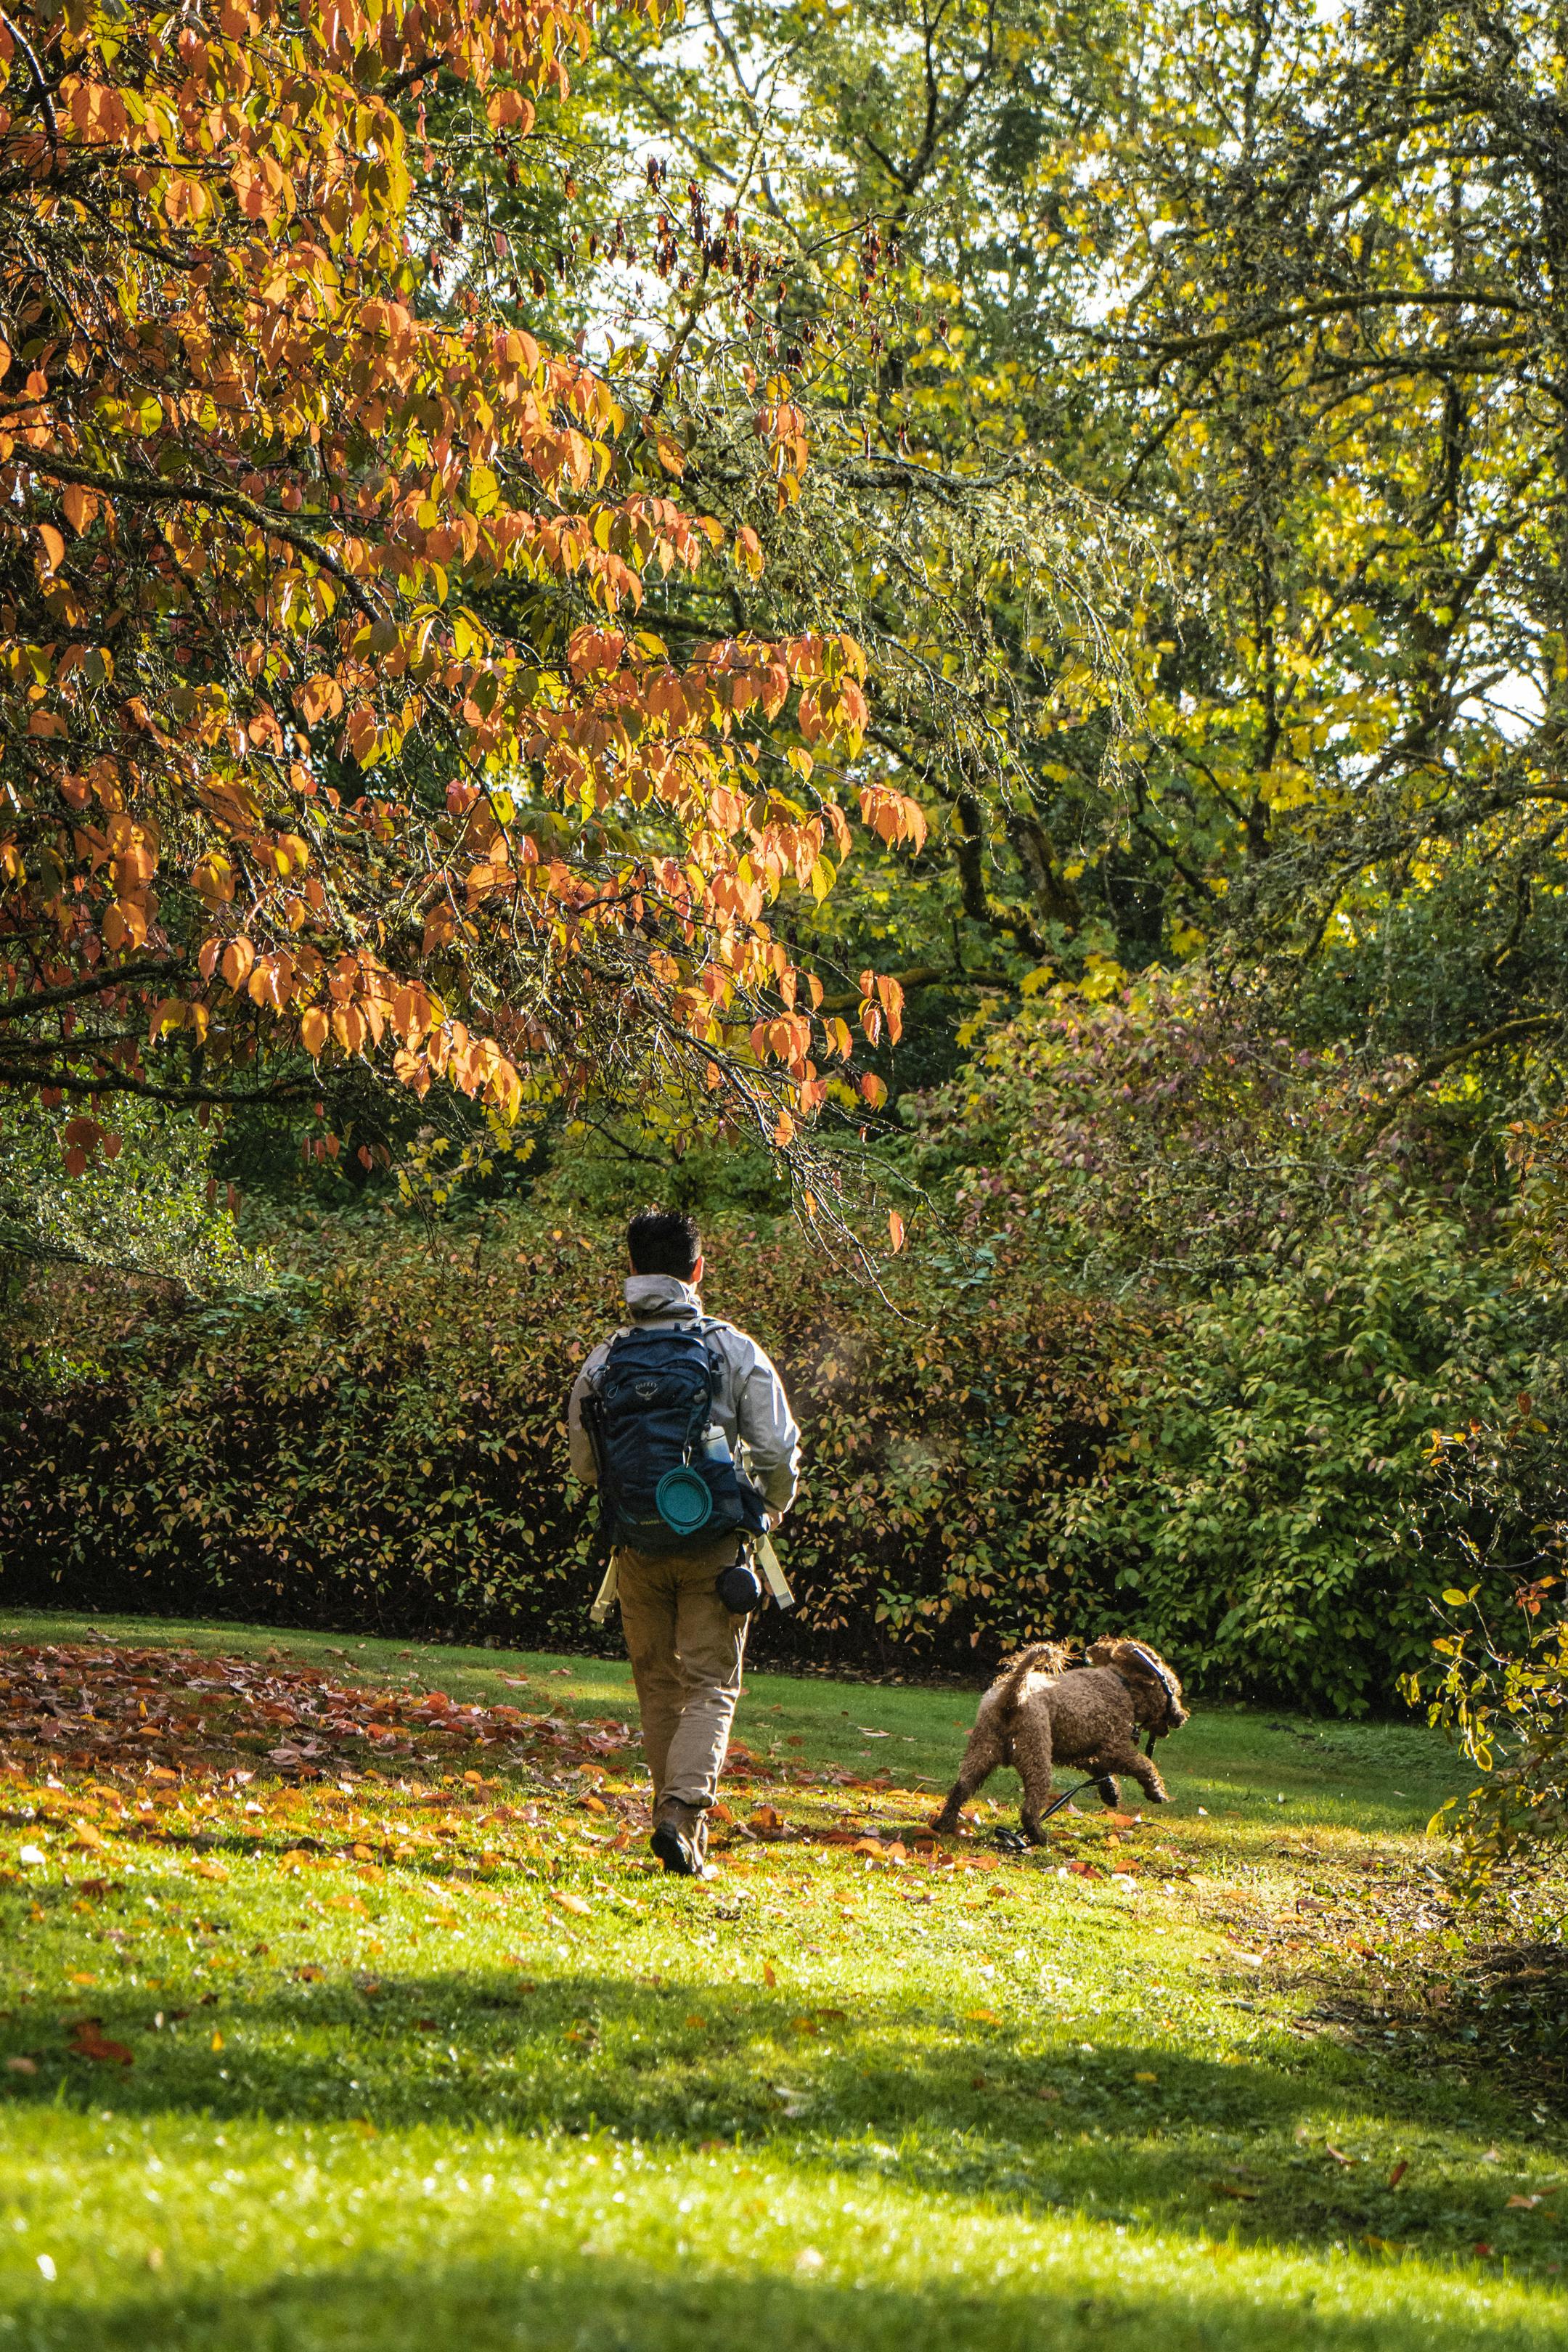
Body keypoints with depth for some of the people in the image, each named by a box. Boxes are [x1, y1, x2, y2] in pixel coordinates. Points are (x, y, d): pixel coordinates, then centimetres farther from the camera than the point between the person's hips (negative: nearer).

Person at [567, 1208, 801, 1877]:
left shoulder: (604, 1359, 0)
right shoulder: (734, 1350, -6)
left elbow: (583, 1464, 6)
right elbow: (778, 1451, -6)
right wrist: (768, 1511, 13)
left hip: (637, 1546, 2)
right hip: (714, 1546, -2)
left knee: (658, 1687, 14)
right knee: (710, 1685, 1)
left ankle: (679, 1820, 17)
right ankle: (681, 1815, -16)